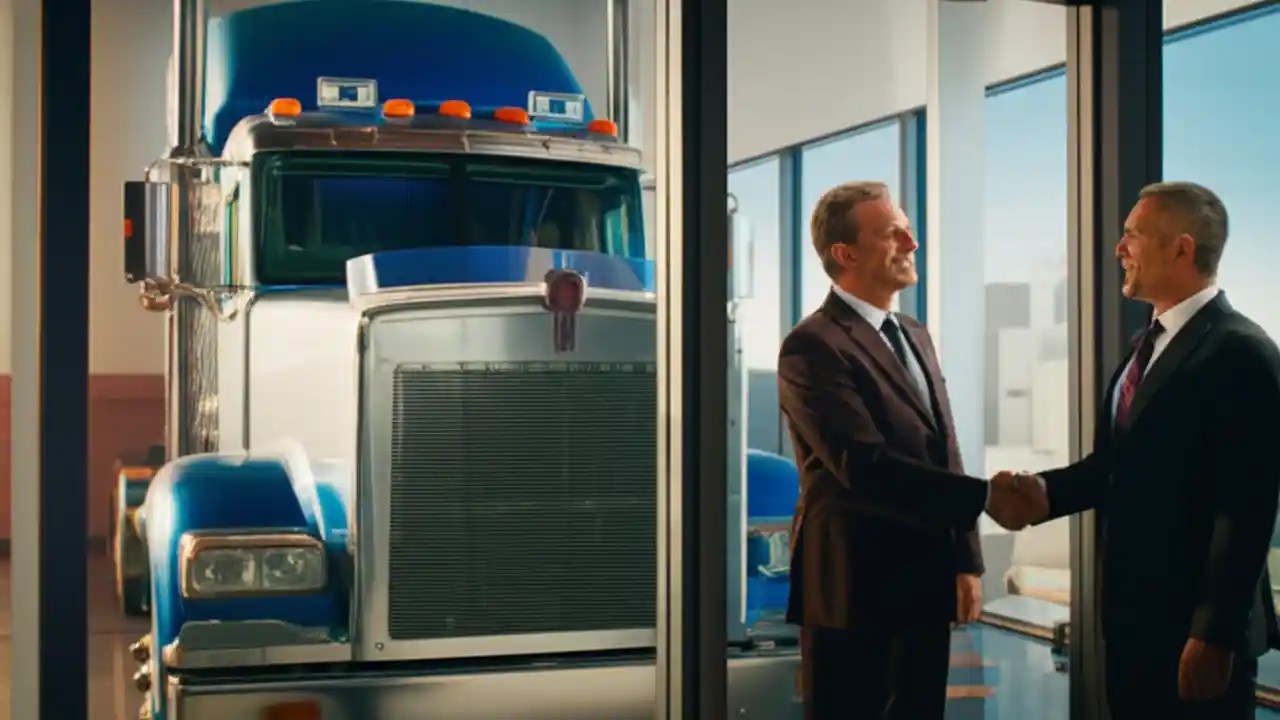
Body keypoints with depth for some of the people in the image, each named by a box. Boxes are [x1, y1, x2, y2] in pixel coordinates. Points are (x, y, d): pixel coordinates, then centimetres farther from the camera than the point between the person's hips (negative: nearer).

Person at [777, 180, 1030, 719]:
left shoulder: (915, 336, 15)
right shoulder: (813, 346, -13)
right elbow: (865, 465, -23)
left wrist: (966, 560, 11)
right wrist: (984, 495, -23)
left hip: (927, 582, 8)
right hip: (856, 587, -8)